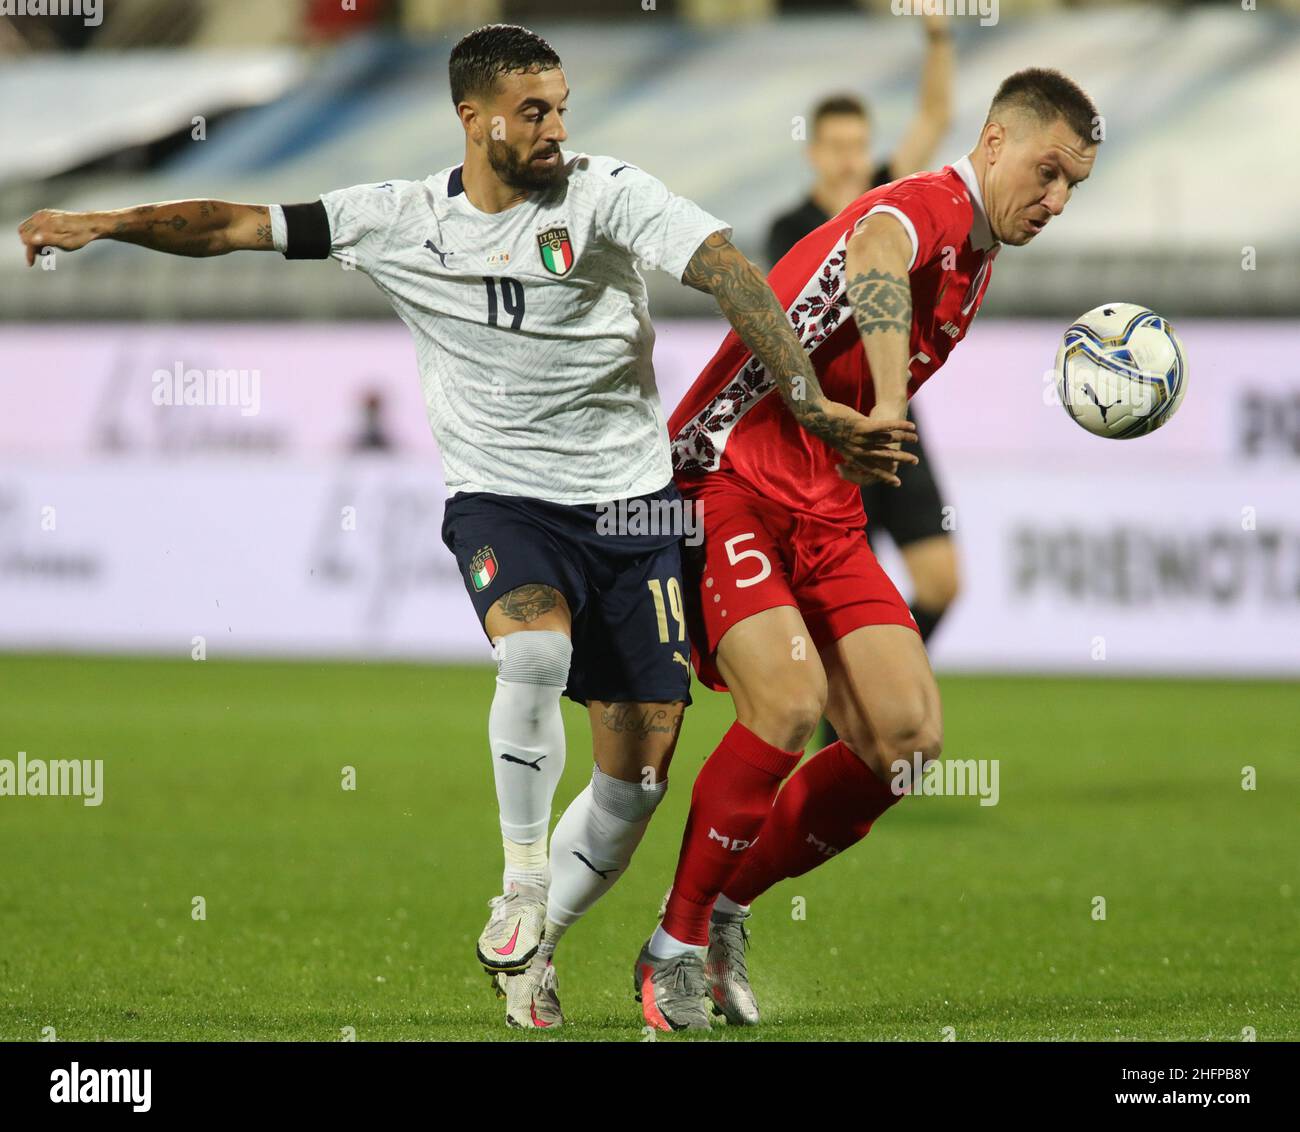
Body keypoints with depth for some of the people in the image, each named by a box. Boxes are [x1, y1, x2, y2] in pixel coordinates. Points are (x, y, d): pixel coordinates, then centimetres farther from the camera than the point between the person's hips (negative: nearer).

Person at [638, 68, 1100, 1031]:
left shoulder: (974, 266, 16)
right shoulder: (930, 206, -14)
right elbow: (875, 254, -40)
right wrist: (884, 407, -53)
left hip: (826, 514, 9)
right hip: (727, 482, -9)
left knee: (907, 735, -5)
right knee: (789, 699, -26)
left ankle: (724, 910, 11)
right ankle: (676, 948, -10)